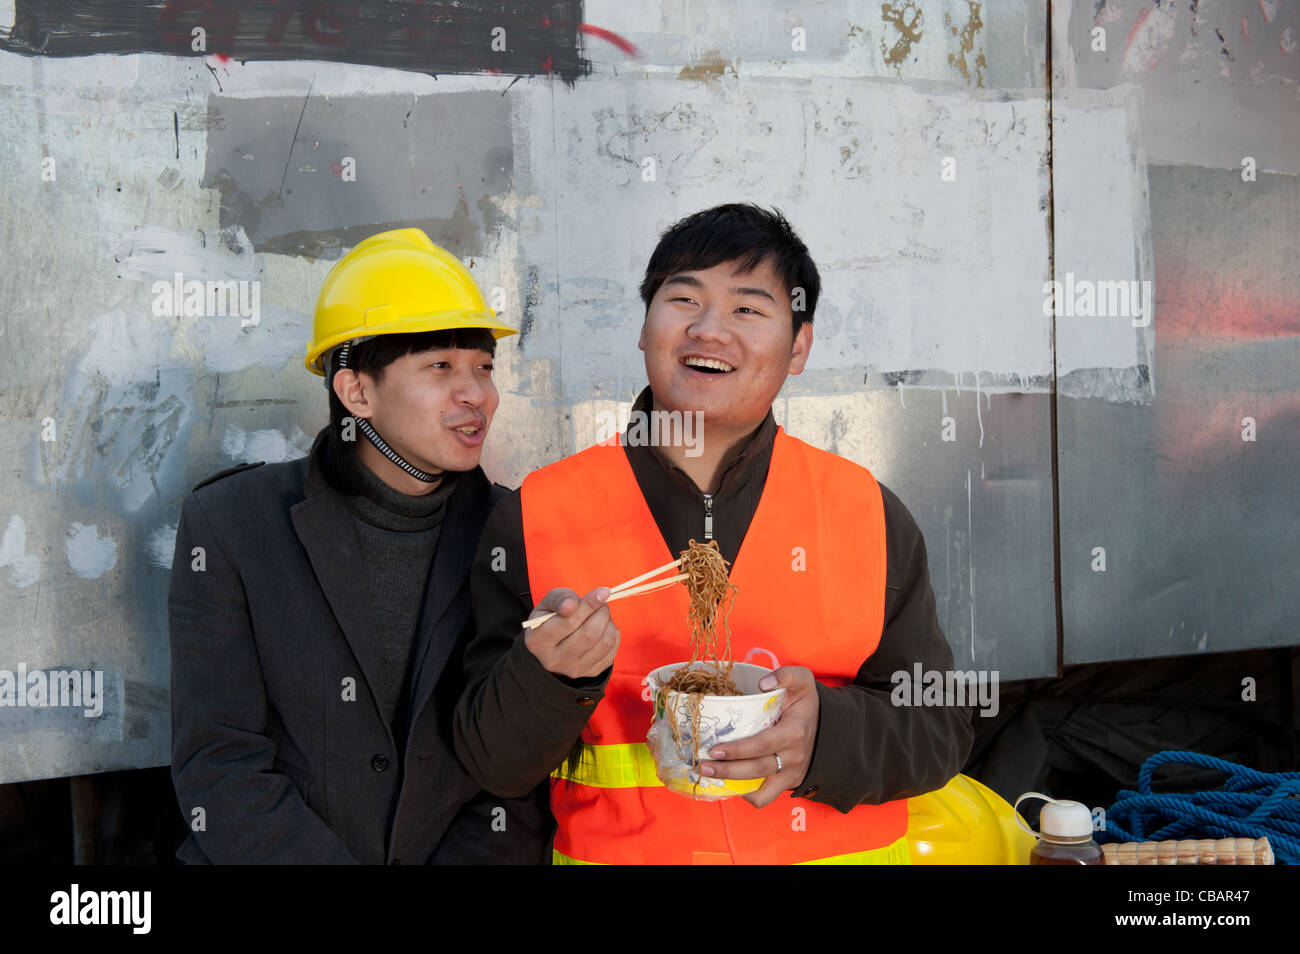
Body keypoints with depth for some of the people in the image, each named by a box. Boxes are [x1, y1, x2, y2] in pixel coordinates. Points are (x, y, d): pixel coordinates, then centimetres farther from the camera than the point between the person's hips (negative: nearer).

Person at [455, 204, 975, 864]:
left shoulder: (868, 516, -8)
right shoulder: (534, 519, -11)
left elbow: (940, 729, -6)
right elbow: (493, 764, -9)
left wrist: (827, 738, -25)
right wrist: (552, 679, -29)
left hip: (836, 848, 1)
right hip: (611, 849, 0)